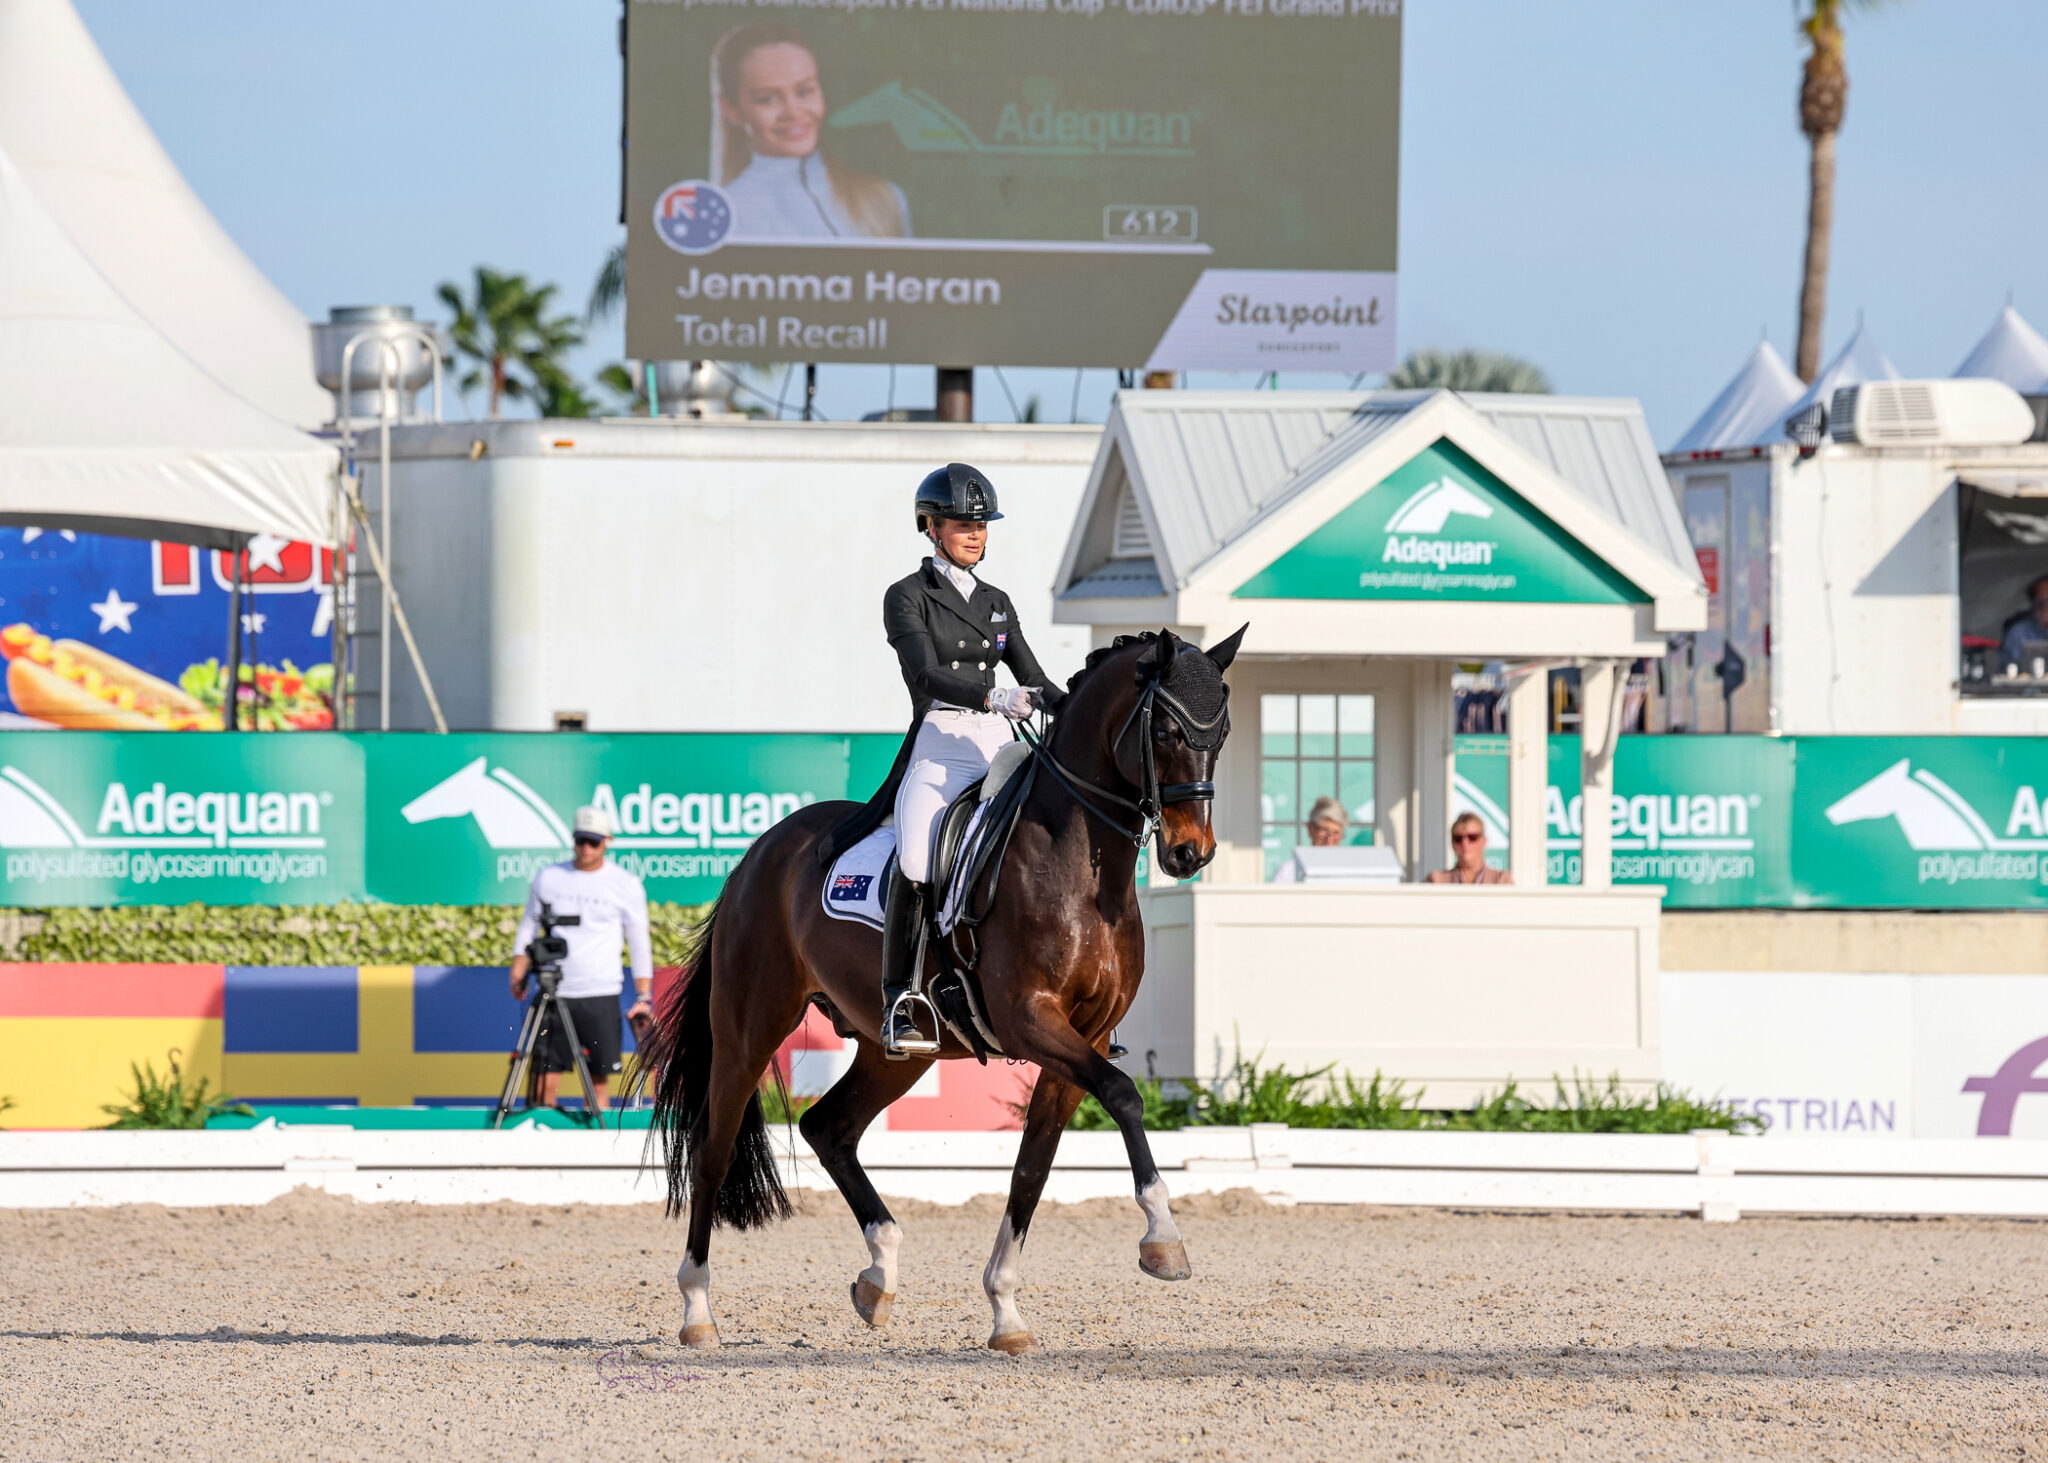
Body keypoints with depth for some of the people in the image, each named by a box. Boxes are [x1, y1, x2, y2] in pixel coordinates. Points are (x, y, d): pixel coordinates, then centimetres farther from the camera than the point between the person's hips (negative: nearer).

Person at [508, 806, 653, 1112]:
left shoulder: (627, 885, 4)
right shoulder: (548, 878, 8)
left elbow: (640, 944, 7)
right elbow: (528, 927, 16)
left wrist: (644, 997, 0)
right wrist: (519, 972, 2)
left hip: (602, 995, -1)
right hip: (554, 993, 1)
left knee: (599, 1078, -1)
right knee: (547, 1076, -4)